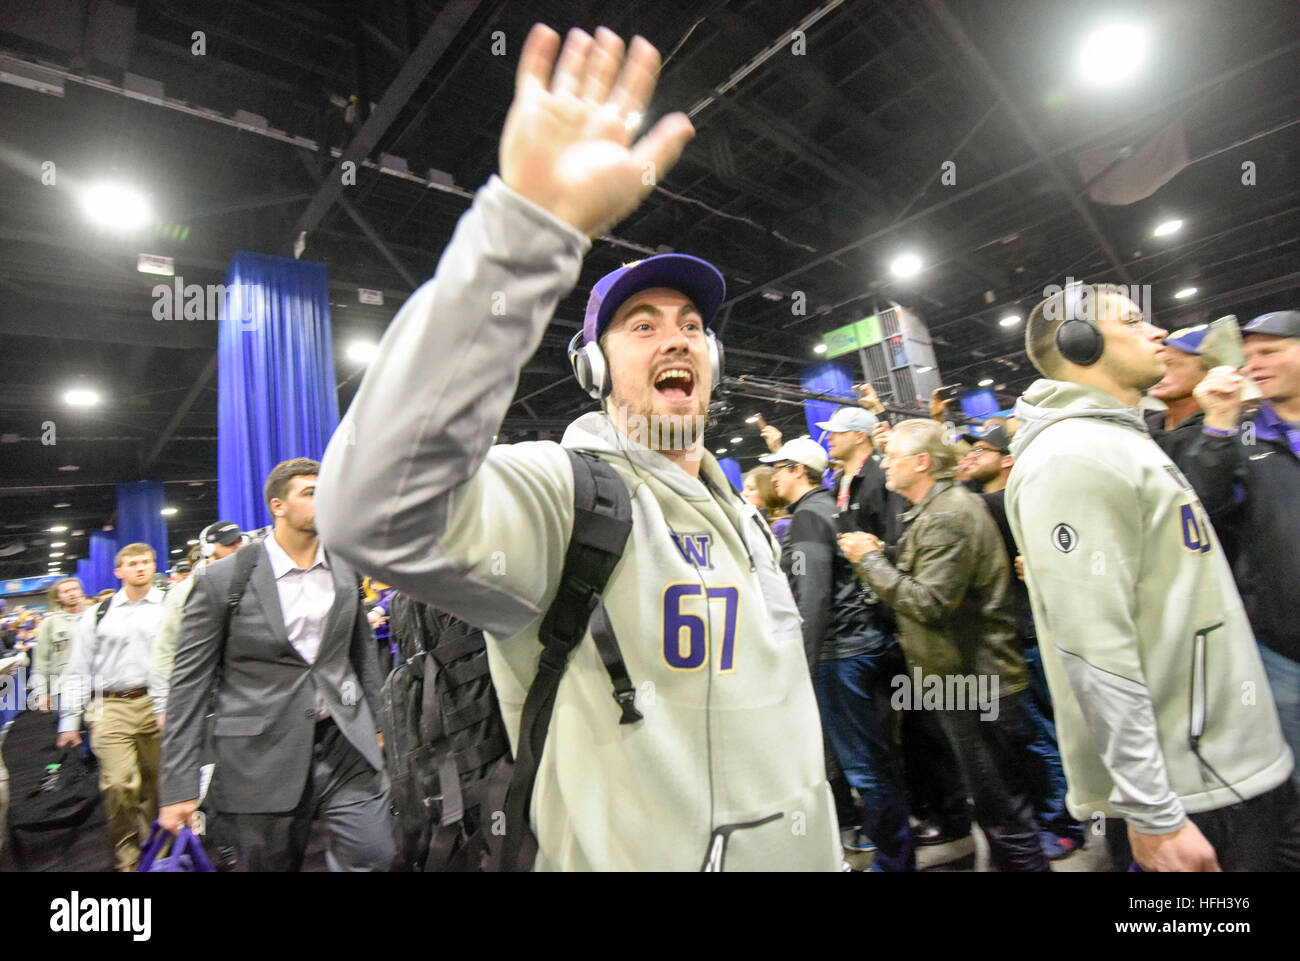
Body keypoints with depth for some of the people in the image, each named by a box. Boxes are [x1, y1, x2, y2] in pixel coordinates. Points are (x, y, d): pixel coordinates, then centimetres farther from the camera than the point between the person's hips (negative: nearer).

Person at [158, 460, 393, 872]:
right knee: (270, 862, 13)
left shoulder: (347, 571, 5)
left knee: (374, 856, -3)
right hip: (262, 757, -2)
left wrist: (376, 723, 14)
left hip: (345, 745, 3)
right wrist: (179, 787, -6)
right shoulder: (222, 579, -6)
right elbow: (190, 683, -5)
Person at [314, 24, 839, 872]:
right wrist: (533, 220, -46)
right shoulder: (561, 491, -20)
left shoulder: (743, 519, 5)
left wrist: (830, 854, 16)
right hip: (628, 852, -6)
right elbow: (375, 509, -43)